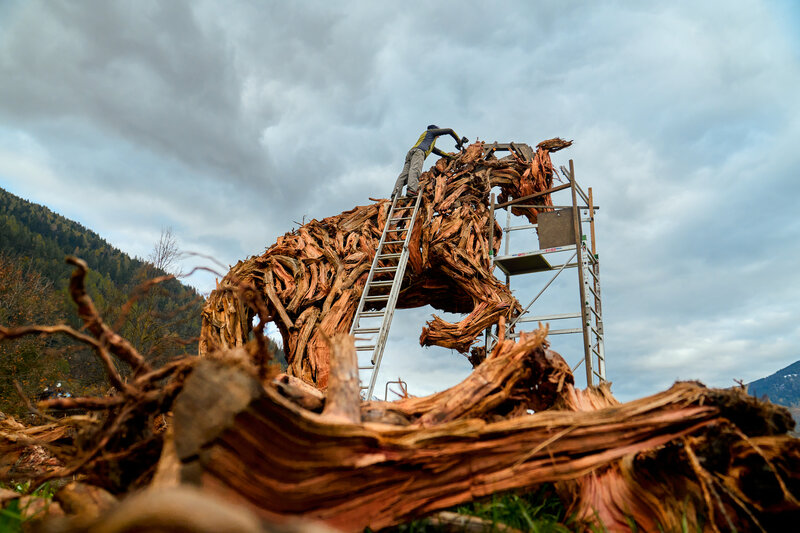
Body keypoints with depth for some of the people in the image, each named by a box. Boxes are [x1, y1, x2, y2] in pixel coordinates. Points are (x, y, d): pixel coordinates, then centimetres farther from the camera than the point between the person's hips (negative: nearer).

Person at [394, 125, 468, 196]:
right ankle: (411, 190, -51)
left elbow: (436, 151, 50)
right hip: (418, 151, -8)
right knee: (415, 170, -28)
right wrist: (458, 141, 38)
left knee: (405, 174, -11)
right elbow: (449, 130, 28)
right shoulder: (431, 131, 26)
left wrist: (448, 155, 51)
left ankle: (395, 193, -29)